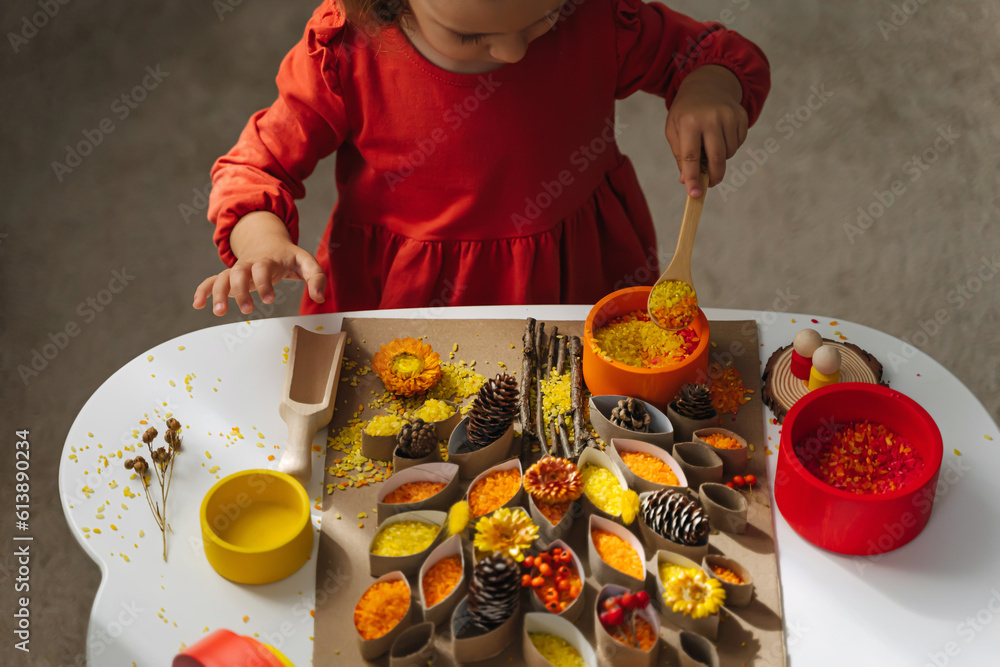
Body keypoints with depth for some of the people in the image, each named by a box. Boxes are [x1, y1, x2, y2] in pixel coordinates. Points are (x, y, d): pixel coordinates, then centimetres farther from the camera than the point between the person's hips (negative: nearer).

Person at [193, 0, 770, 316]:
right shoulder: (345, 54, -23)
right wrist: (264, 243, -34)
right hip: (402, 292, -1)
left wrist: (711, 86, -29)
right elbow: (254, 166, -11)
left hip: (577, 275, 1)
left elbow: (721, 53, -4)